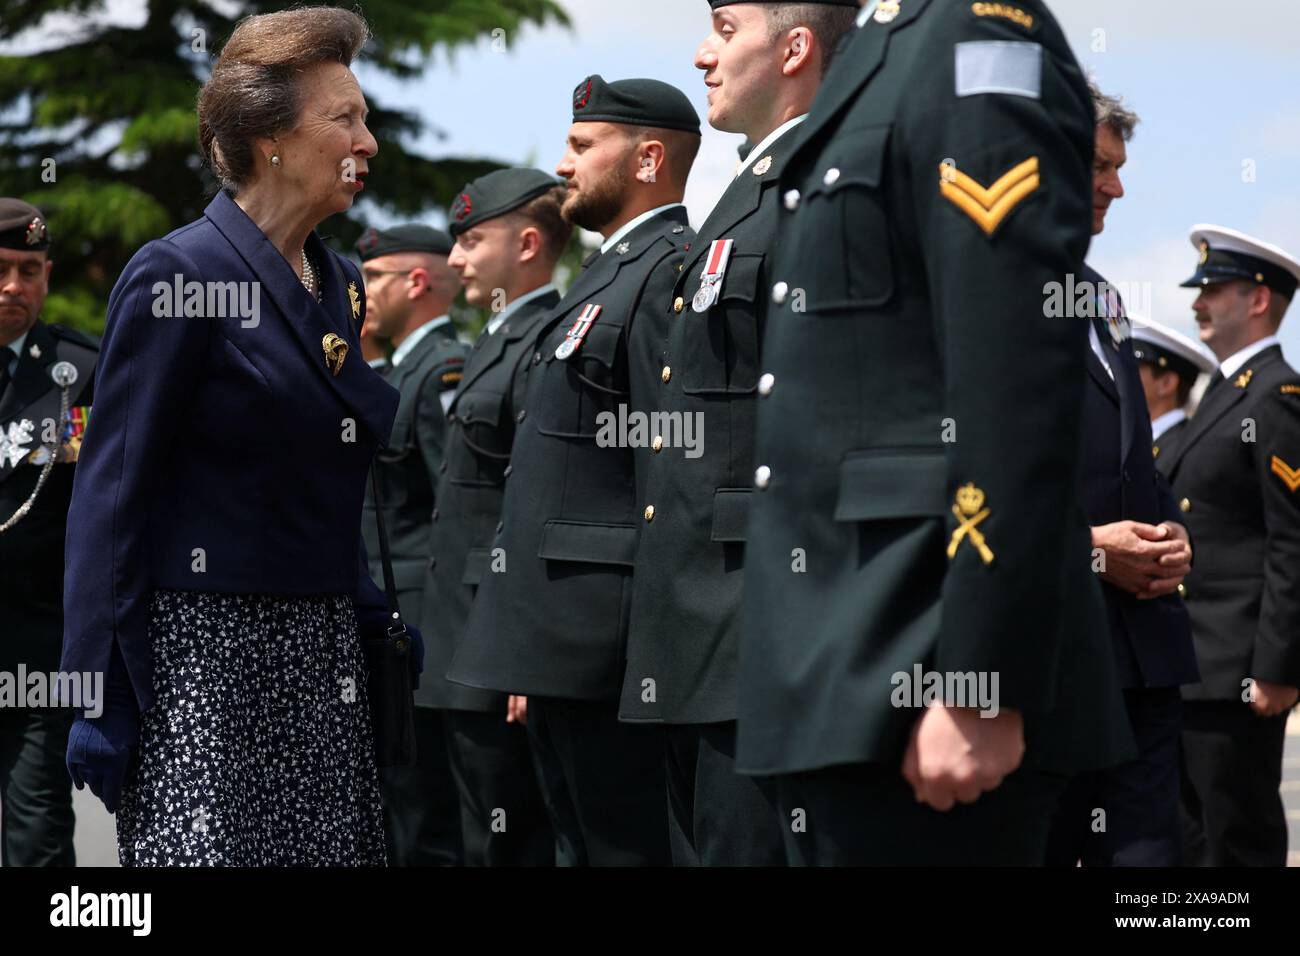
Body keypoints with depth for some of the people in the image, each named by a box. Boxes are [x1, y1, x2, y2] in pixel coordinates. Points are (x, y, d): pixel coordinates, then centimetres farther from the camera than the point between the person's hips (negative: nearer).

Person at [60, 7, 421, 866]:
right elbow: (113, 496, -10)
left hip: (321, 662, 8)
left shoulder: (340, 285, 15)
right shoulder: (177, 277, -8)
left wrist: (370, 622, 15)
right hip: (203, 656, -7)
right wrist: (100, 698, -13)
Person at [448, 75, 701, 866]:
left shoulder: (669, 270, -11)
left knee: (624, 844, -8)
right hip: (567, 651, 11)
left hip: (608, 645, -11)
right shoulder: (612, 274, 21)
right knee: (579, 842, 14)